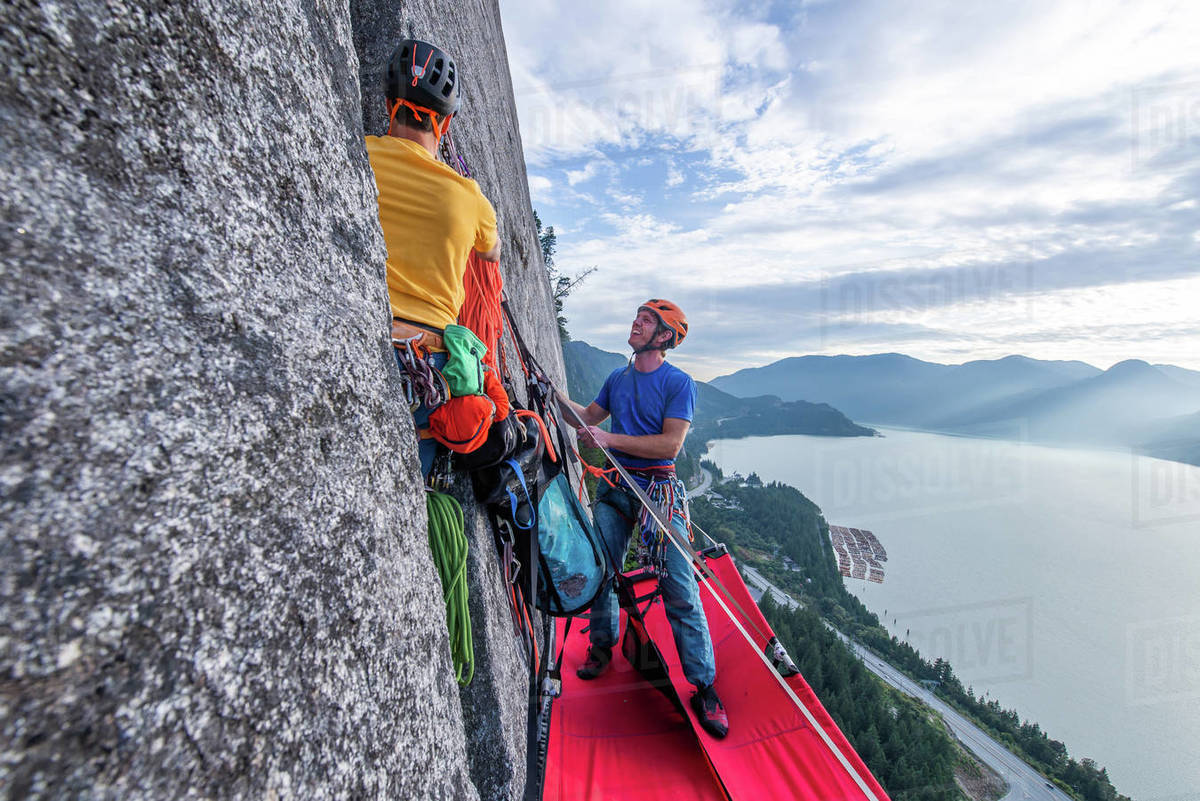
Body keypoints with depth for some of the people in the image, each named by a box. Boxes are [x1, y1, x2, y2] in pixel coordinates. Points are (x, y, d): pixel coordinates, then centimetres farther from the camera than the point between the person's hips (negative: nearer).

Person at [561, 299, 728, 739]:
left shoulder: (679, 383, -6)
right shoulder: (617, 379, 12)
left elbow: (670, 444, -15)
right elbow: (589, 415, 25)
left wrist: (610, 438, -18)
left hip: (659, 488, -5)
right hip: (615, 486, 5)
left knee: (680, 589, -5)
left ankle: (704, 688, 8)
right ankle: (603, 645, 34)